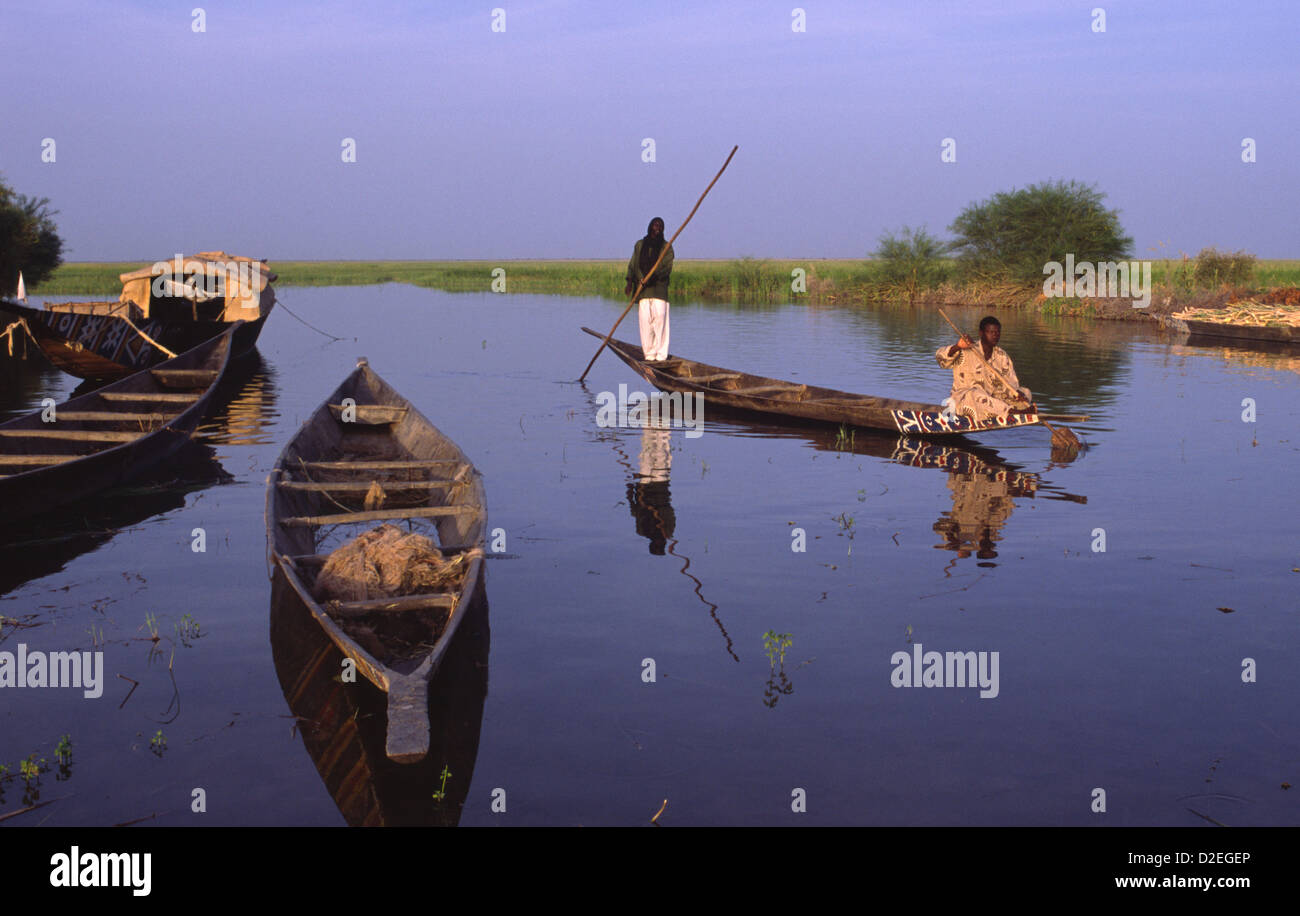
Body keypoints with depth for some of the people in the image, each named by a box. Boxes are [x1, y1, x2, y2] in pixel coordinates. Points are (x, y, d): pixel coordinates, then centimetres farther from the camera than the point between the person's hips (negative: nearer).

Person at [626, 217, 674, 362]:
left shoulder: (666, 247, 7)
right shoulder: (639, 245, 15)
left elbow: (667, 267, -5)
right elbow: (632, 264, 15)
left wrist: (654, 276, -21)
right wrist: (630, 282, 1)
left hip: (659, 286, -2)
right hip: (643, 289, 2)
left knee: (660, 317, -12)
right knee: (645, 319, -4)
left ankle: (660, 355, -11)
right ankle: (649, 355, 0)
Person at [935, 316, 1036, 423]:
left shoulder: (1001, 356, 7)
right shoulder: (967, 351, -9)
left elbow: (1010, 383, 2)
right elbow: (939, 356, -23)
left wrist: (1016, 392, -21)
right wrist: (957, 347, -41)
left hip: (992, 398, 6)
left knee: (1026, 392, -7)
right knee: (975, 394, -39)